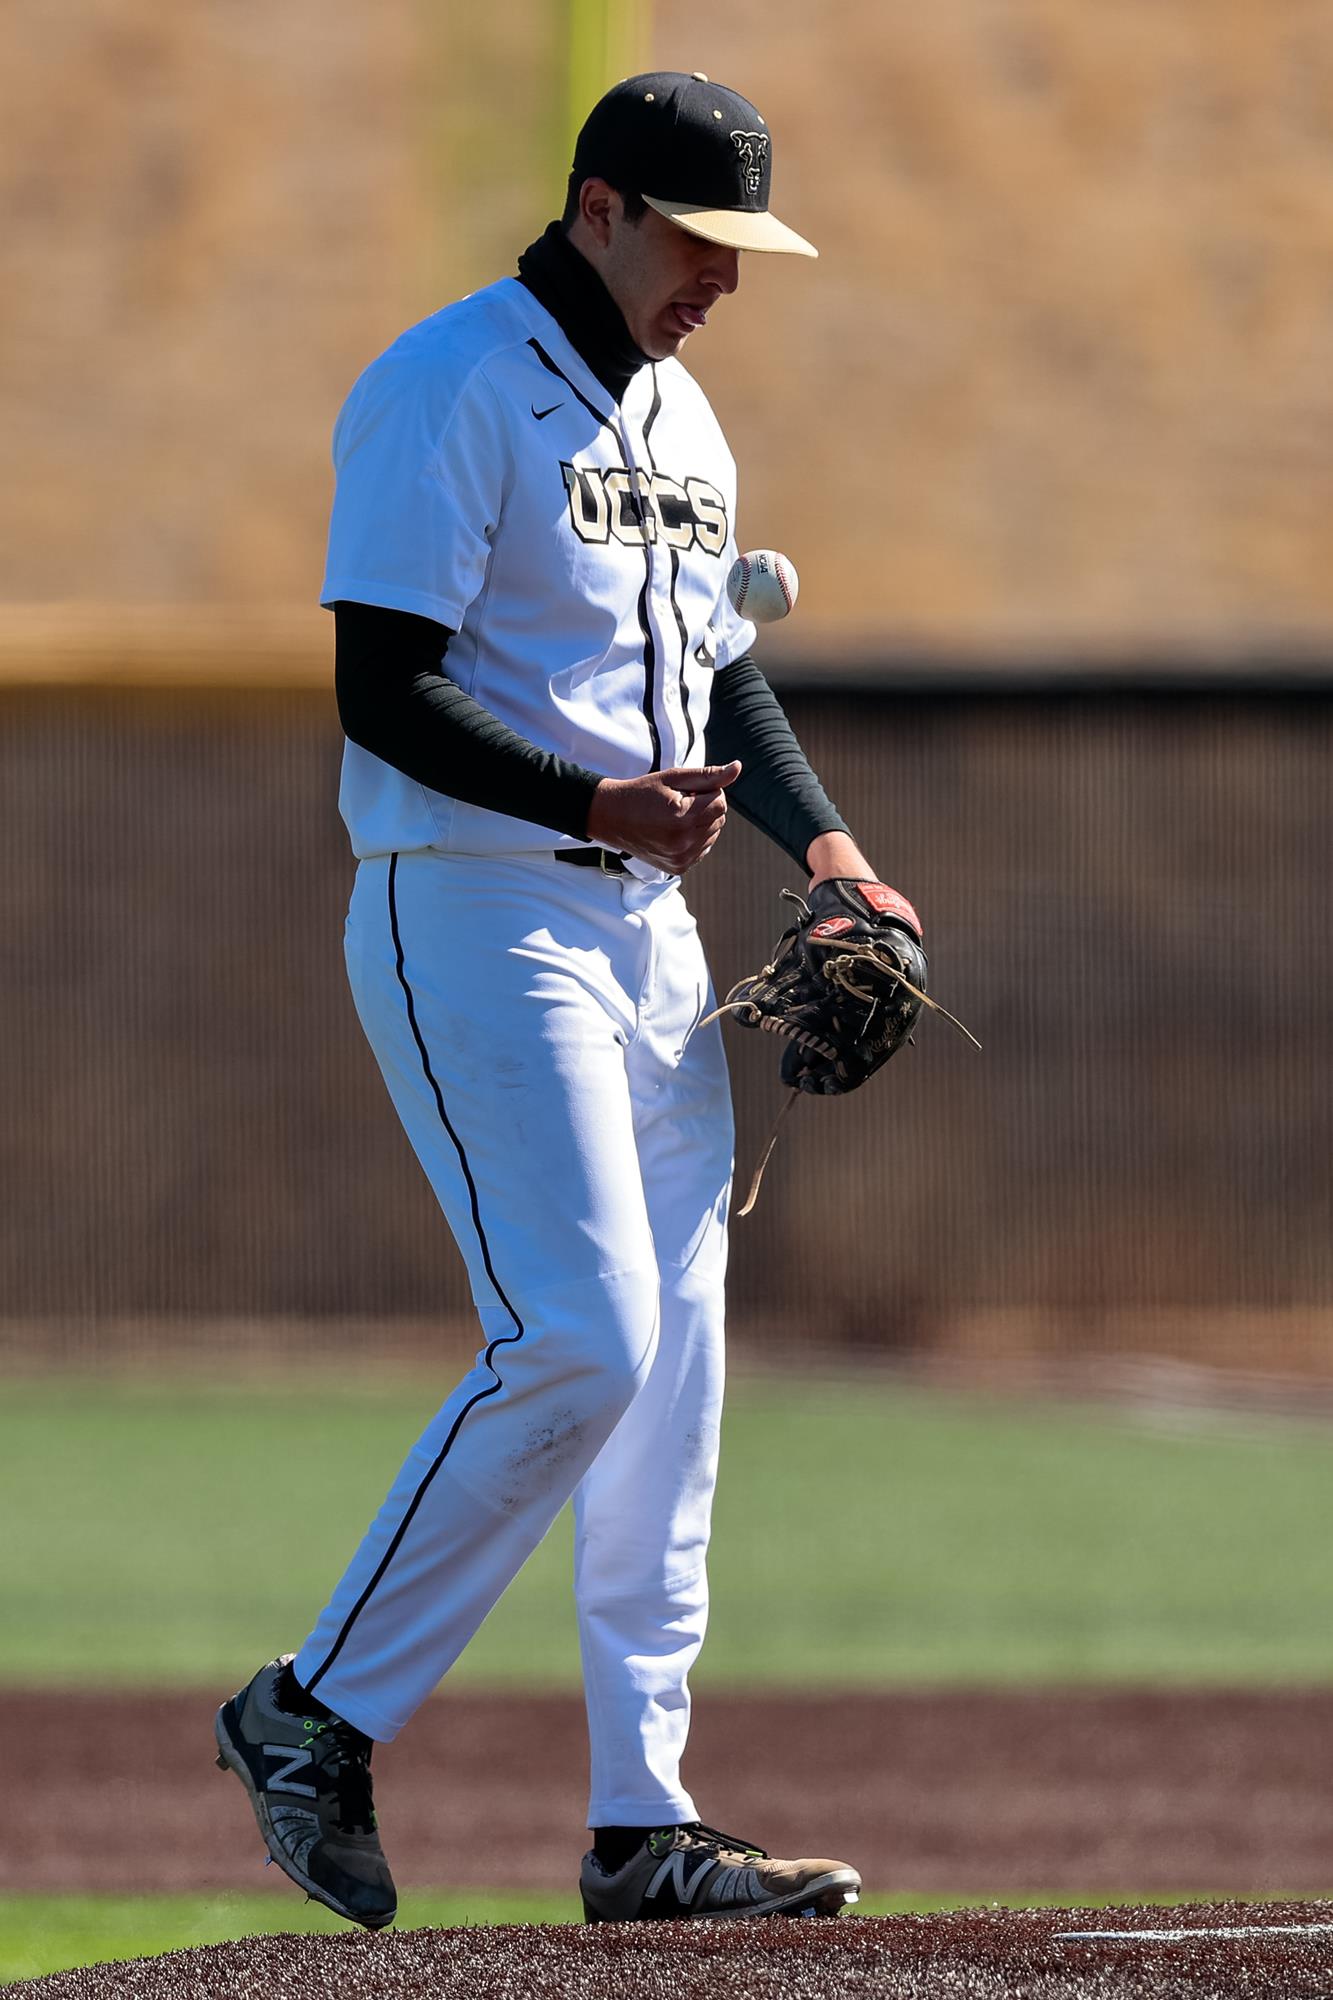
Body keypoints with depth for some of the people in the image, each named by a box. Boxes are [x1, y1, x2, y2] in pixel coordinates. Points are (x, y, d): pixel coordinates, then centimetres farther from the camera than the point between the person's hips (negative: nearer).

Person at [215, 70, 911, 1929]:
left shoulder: (679, 417, 17)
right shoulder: (453, 386, -11)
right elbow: (385, 688, -18)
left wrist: (822, 840, 8)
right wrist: (593, 804, -29)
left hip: (646, 935, 9)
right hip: (475, 922, -9)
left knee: (673, 1365, 6)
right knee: (580, 1344, -16)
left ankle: (643, 1824, 10)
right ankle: (316, 1711, -4)